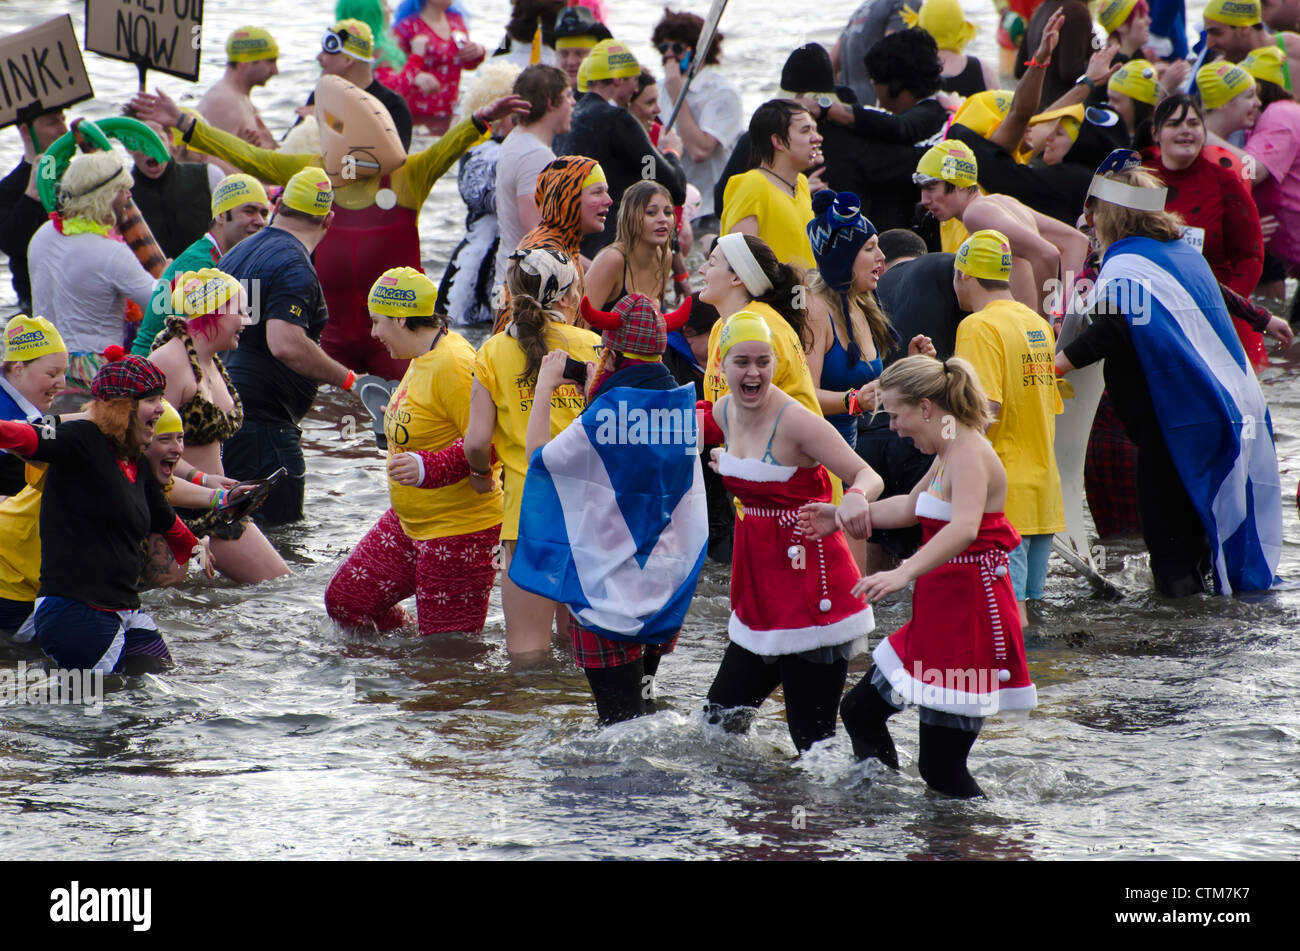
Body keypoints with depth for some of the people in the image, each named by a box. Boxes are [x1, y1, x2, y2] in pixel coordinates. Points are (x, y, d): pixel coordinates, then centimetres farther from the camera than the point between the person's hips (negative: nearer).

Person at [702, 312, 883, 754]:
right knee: (719, 718, 14)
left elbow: (870, 477, -26)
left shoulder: (797, 421, -18)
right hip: (759, 592, 8)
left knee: (812, 737, -6)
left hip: (808, 593, -8)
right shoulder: (724, 412, 5)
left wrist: (856, 496, -45)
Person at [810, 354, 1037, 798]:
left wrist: (904, 573, -49)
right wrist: (844, 516, 37)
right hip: (938, 616, 11)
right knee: (859, 711, 18)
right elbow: (912, 507, 32)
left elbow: (964, 528, -37)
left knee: (942, 769, -10)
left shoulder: (970, 454, -19)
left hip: (970, 618, -11)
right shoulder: (950, 454, 13)